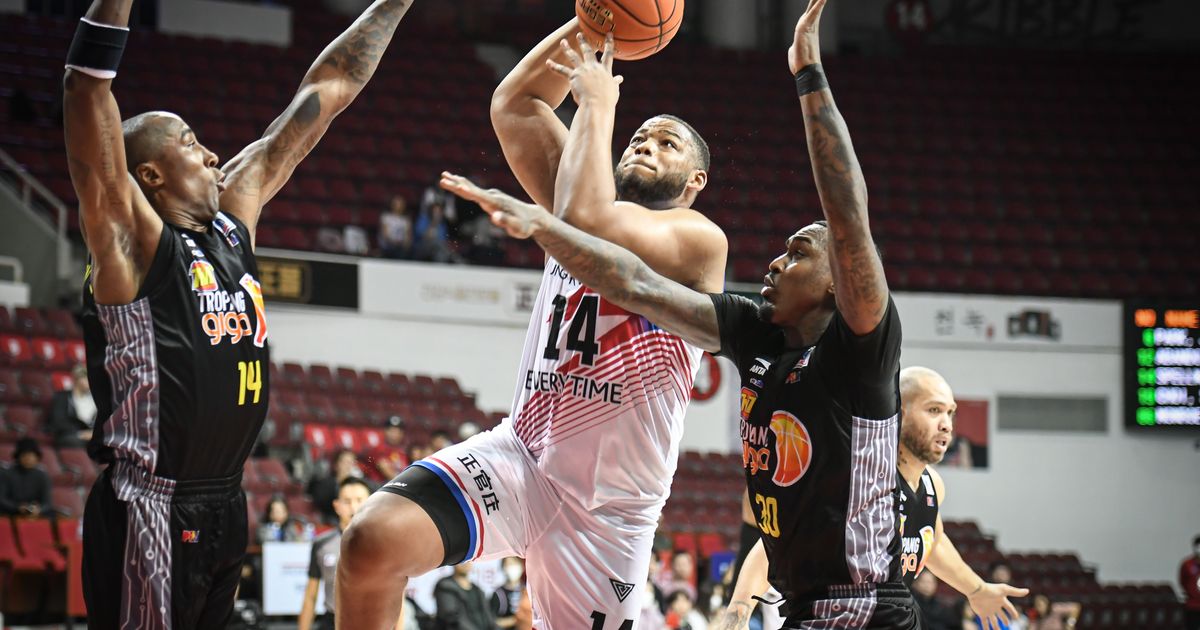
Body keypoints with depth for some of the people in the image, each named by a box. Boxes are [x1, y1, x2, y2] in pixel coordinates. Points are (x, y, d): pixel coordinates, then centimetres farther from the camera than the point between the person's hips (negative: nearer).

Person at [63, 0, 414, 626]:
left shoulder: (233, 224, 11)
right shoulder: (131, 242, -9)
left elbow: (328, 90, 16)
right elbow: (87, 89, -22)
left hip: (222, 504, 8)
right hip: (152, 510, -8)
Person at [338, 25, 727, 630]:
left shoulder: (699, 240, -5)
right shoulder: (592, 203, 15)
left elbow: (586, 223, -23)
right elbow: (512, 106, 11)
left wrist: (597, 102, -11)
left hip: (609, 504, -4)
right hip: (520, 453, 4)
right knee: (371, 541, -24)